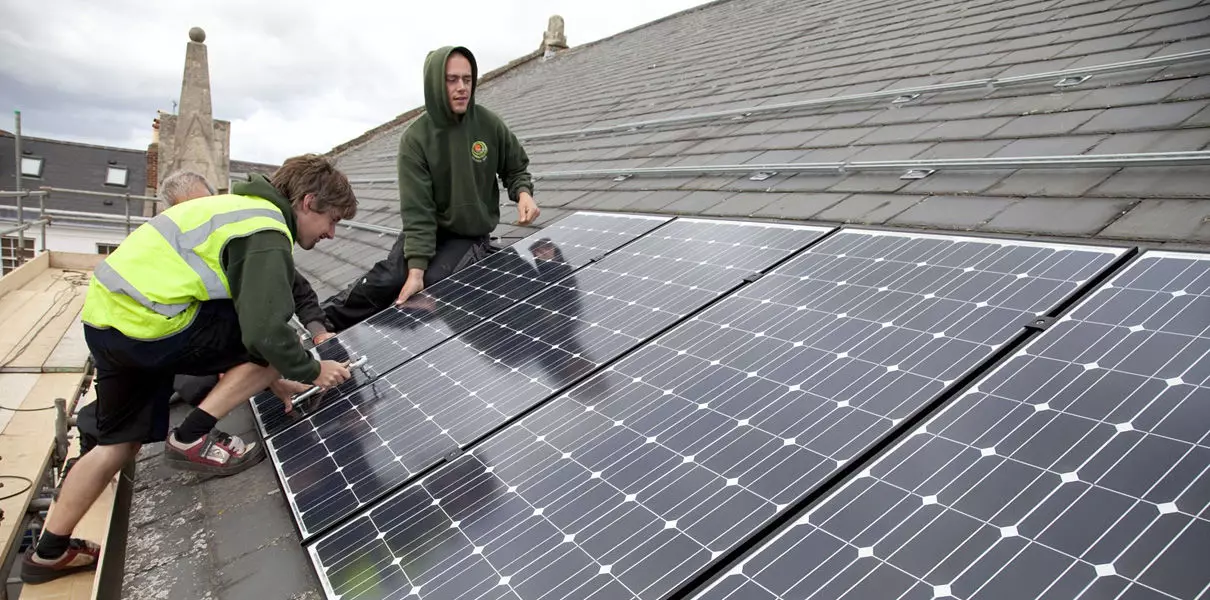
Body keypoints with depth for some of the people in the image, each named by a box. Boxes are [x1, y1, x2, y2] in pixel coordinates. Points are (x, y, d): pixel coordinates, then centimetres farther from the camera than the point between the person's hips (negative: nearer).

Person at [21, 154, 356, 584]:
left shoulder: (248, 209, 18)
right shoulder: (267, 234, -13)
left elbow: (244, 315, 22)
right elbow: (265, 329, -21)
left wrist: (269, 377, 22)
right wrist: (312, 371, -4)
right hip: (147, 322, -10)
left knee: (122, 440, 22)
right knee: (275, 347, -3)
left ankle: (50, 552, 35)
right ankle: (194, 437, 2)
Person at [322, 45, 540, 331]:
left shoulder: (490, 125, -9)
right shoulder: (416, 138, -14)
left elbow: (515, 169, 8)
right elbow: (417, 211, -20)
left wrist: (523, 193, -17)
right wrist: (416, 268, -30)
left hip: (471, 235, 0)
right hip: (427, 230, 0)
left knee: (431, 288, -25)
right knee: (383, 282, -21)